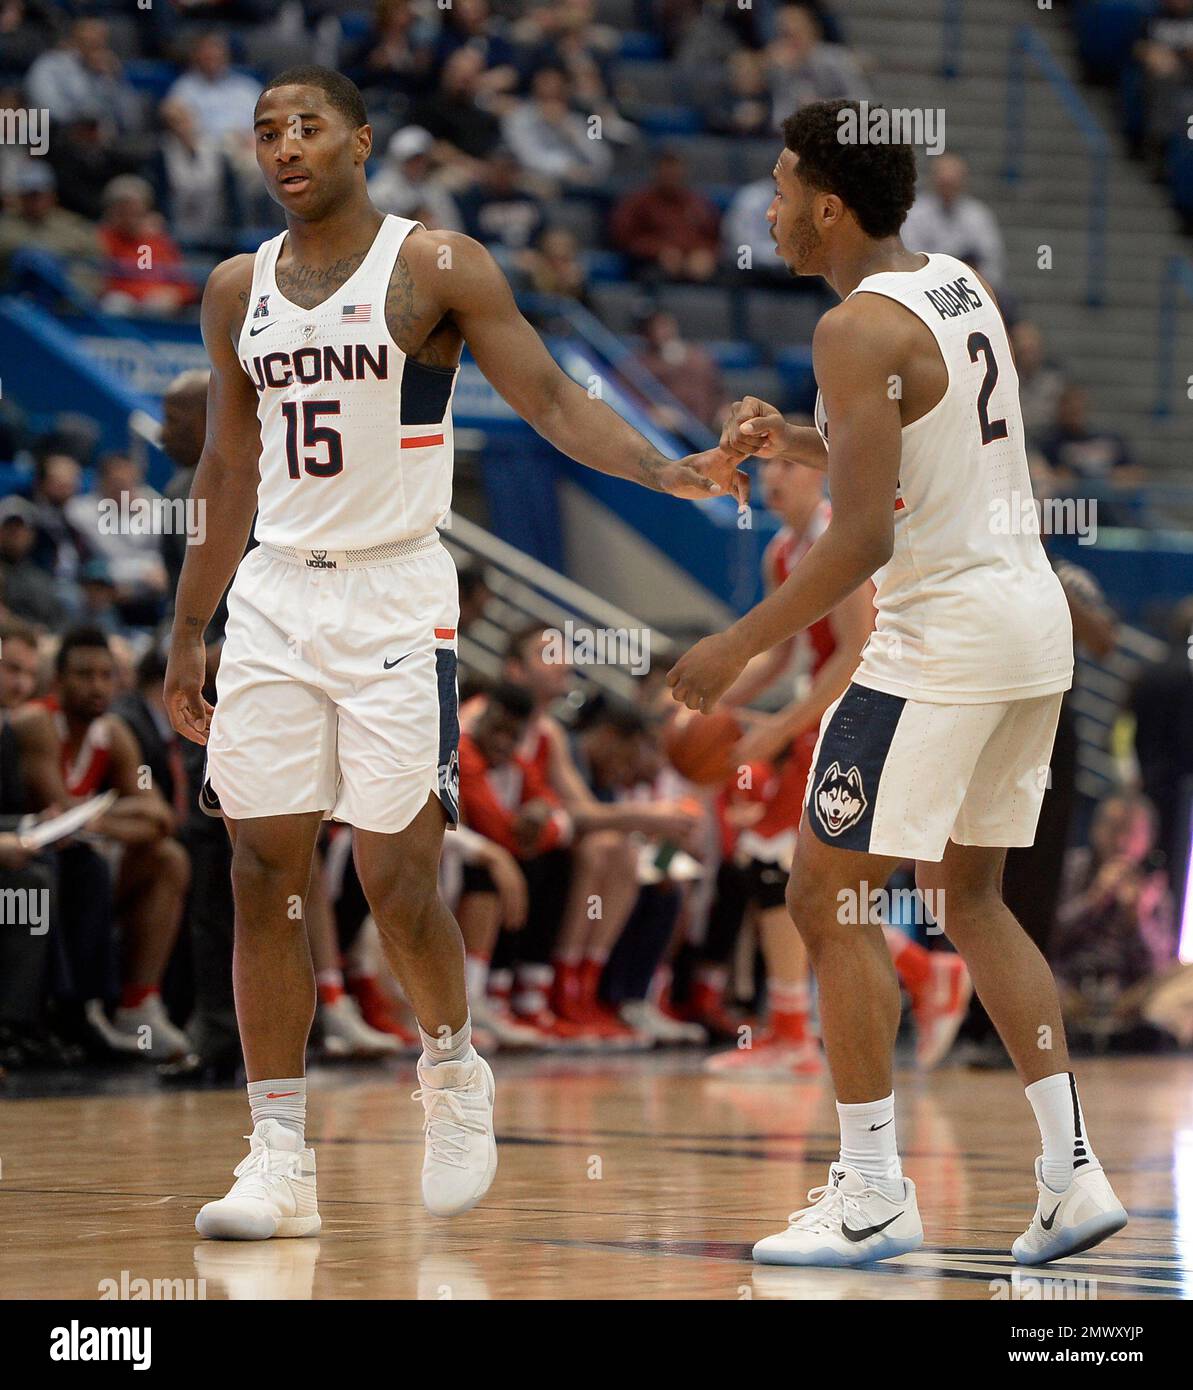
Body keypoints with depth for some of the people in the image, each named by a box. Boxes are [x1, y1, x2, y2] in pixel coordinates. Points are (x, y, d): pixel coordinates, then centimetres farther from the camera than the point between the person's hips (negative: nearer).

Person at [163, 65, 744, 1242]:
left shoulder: (436, 268, -5)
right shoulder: (237, 292, 10)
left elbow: (552, 401, -7)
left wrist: (667, 470, -24)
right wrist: (188, 635, 18)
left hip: (395, 597, -4)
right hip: (273, 596, 4)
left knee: (398, 879, -5)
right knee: (263, 878, -1)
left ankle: (453, 1073, 24)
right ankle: (279, 1160, 3)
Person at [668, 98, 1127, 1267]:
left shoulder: (859, 328, -16)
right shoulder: (959, 286, 11)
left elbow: (864, 537, -21)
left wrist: (738, 646, -14)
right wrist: (795, 443, 18)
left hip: (944, 638, -9)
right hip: (1034, 614, 9)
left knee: (828, 898, 0)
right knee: (969, 899, 18)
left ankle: (873, 1193, 0)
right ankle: (1073, 1173, 13)